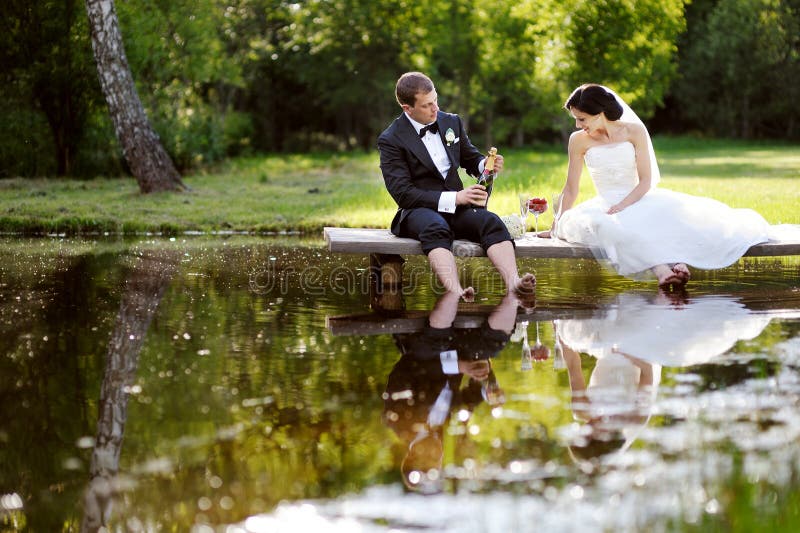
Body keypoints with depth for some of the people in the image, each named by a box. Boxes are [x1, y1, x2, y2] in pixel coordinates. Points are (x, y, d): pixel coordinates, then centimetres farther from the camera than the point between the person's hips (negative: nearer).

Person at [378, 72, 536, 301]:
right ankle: (456, 292, -58)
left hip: (456, 207, 5)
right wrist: (454, 198, -20)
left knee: (490, 221, -28)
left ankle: (513, 282, -49)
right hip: (419, 210, -4)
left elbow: (471, 159, 25)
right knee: (436, 228, -39)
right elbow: (403, 194, -12)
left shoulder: (451, 122, 13)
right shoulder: (390, 140, -5)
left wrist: (485, 165, -2)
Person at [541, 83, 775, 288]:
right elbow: (571, 189, 6)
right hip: (605, 205, -1)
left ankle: (677, 261, -50)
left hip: (637, 200, 1)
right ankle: (660, 268, -52)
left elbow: (645, 181, -6)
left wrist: (621, 206, -21)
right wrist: (556, 227, 5)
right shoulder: (579, 141, -1)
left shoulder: (634, 131, -2)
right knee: (607, 226, -37)